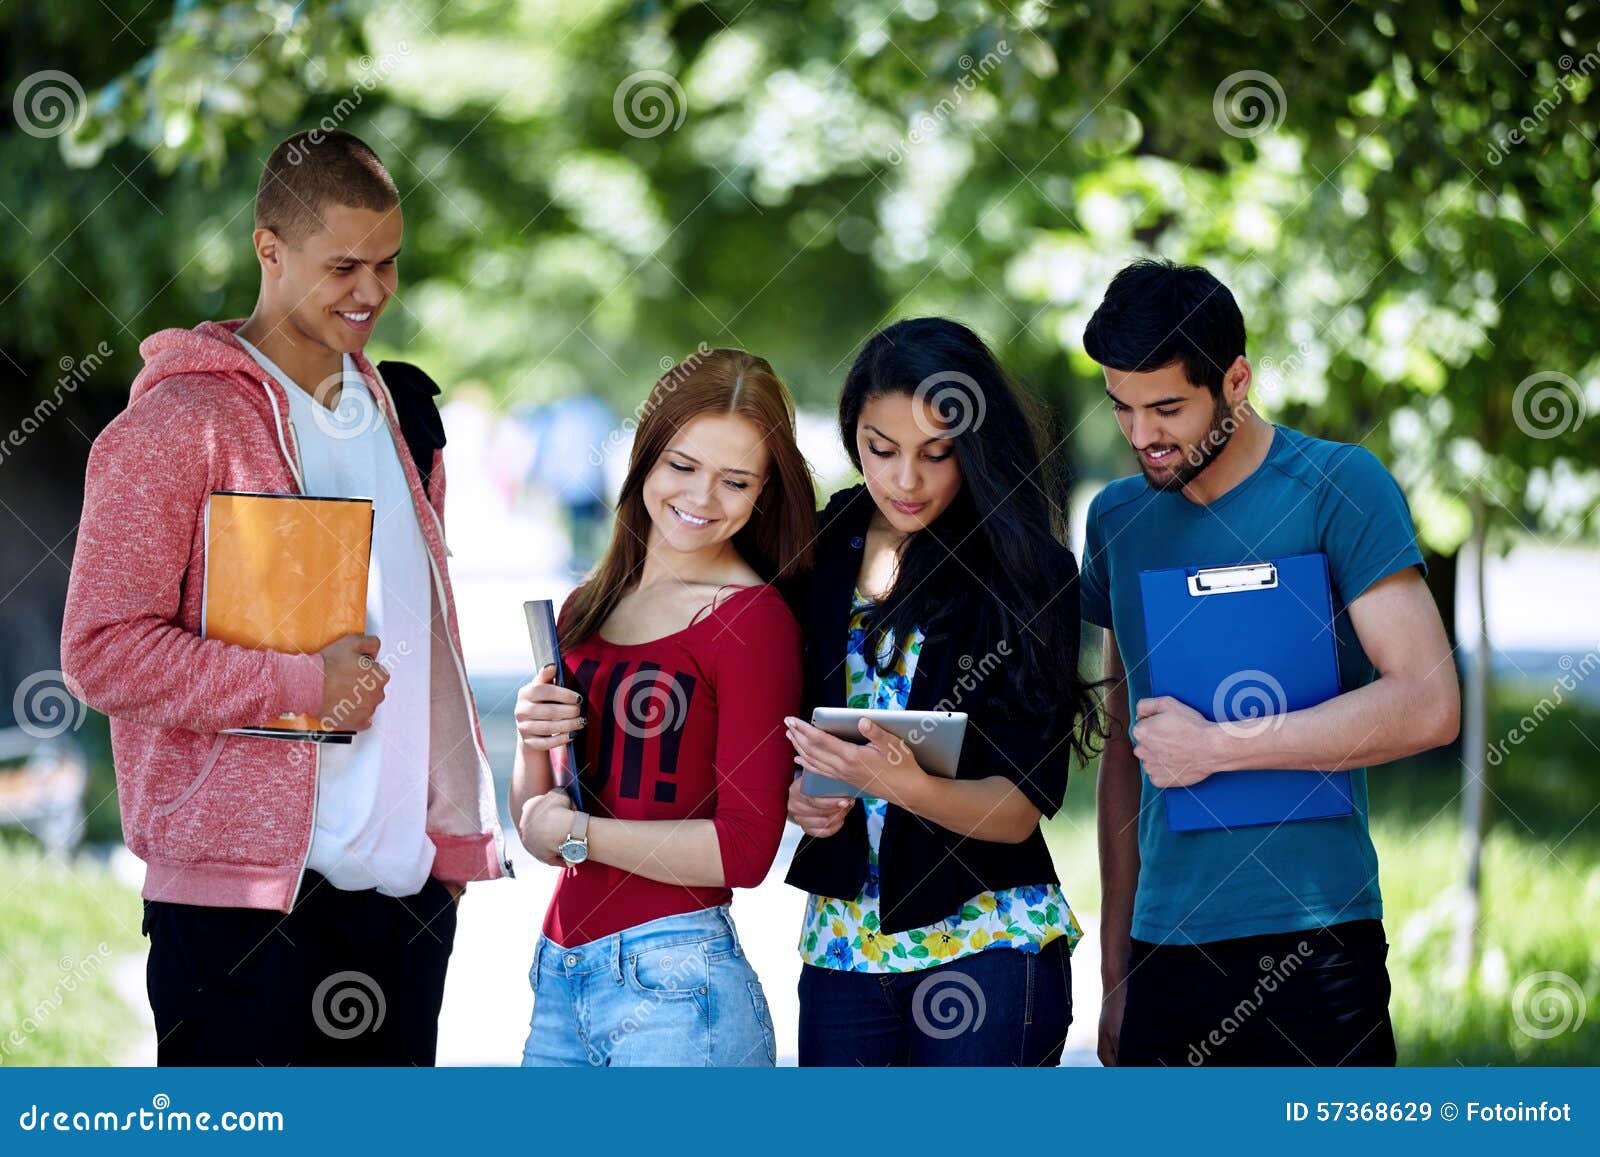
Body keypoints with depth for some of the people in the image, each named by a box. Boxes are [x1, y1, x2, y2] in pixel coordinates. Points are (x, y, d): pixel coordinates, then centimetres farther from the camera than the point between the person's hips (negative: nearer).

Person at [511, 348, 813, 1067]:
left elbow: (745, 850, -14)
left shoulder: (755, 618, -7)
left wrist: (575, 832, -5)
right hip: (560, 975, 6)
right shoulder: (586, 610, 12)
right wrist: (532, 748, -5)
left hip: (673, 981, -6)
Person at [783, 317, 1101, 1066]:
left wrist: (908, 786, -27)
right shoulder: (819, 553, 5)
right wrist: (794, 797, -12)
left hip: (985, 942, -3)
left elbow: (1022, 808, -10)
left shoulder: (1029, 572, -5)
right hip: (841, 943, 3)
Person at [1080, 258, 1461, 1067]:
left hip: (1312, 942, -4)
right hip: (1164, 949, 4)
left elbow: (1428, 704, -13)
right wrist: (1114, 967, 14)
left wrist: (1219, 745, -11)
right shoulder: (1117, 518, 12)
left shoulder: (1340, 487, -4)